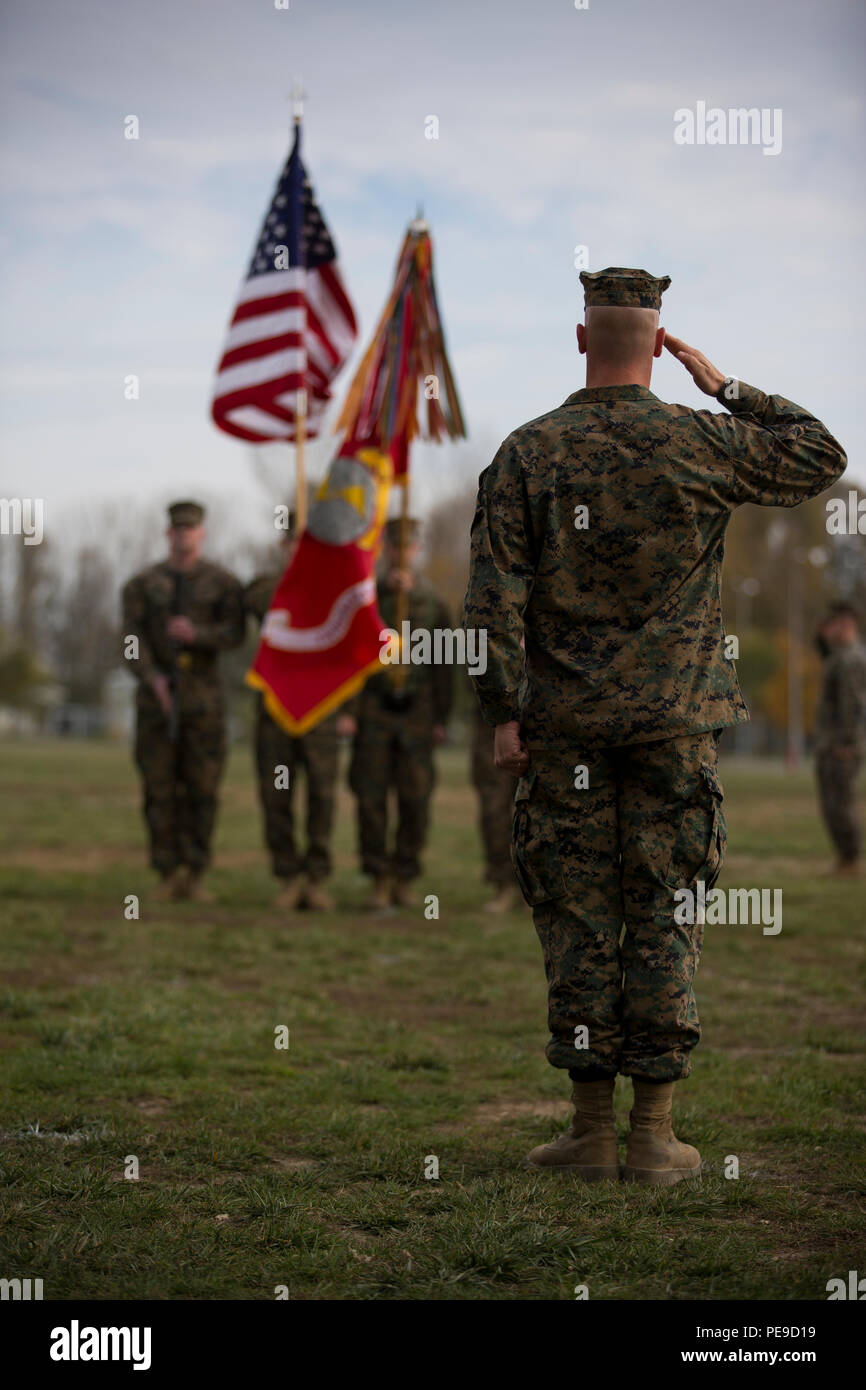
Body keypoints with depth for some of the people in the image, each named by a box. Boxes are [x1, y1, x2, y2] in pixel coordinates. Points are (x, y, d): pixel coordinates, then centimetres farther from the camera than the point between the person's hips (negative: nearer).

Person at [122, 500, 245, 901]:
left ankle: (194, 876, 5)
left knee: (201, 788, -2)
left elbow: (234, 634, -9)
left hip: (203, 696, -1)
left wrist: (196, 634, -28)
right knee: (160, 788, -1)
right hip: (156, 695, 1)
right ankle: (169, 875, 5)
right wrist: (153, 678, -22)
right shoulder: (142, 584, 6)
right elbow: (133, 637, -5)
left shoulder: (223, 583, 4)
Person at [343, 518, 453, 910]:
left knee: (415, 800, -1)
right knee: (371, 797, -3)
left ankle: (404, 879, 10)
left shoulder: (432, 604, 8)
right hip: (374, 712, 0)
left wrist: (441, 719, 5)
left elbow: (443, 666, 10)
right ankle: (380, 880, 4)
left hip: (416, 712, 1)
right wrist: (347, 711, -5)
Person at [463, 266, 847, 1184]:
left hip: (564, 728, 1)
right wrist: (728, 389, 14)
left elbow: (495, 594, -4)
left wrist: (504, 712, 0)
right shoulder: (700, 444, -4)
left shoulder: (527, 452, -2)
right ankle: (653, 1137, 6)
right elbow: (819, 457, 12)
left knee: (578, 921, 6)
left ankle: (590, 1132, 10)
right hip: (672, 725, -1)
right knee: (664, 919, 4)